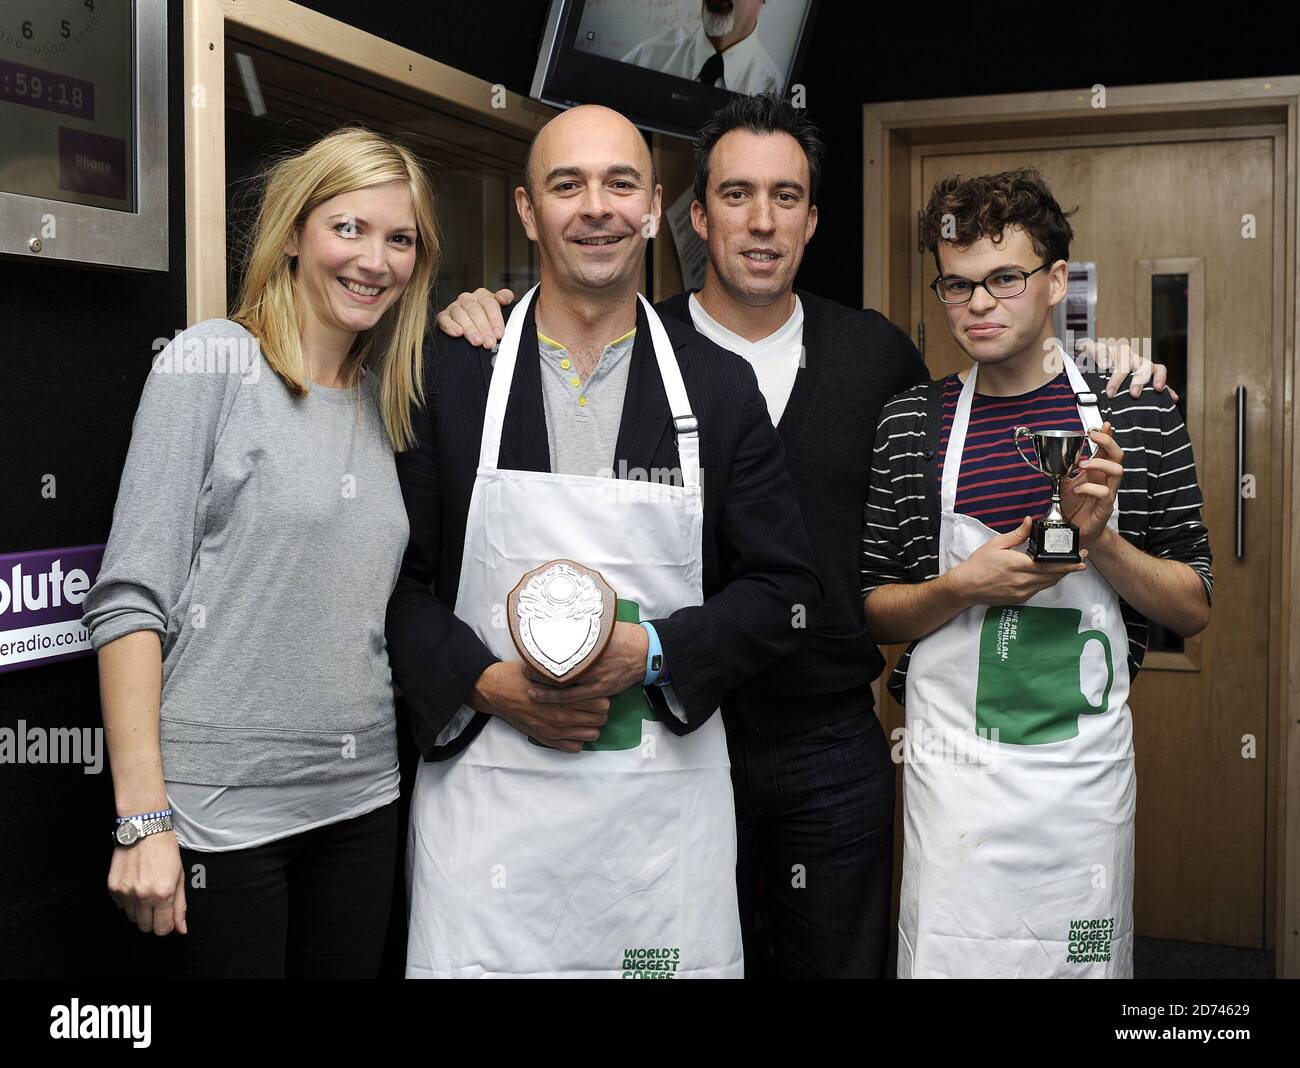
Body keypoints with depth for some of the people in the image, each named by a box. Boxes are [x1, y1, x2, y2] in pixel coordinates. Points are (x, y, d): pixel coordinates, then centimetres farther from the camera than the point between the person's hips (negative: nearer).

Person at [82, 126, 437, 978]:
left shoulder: (385, 397, 10)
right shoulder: (213, 363, -9)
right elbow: (130, 598, -12)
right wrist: (142, 817, -17)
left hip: (361, 798, 6)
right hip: (224, 809, -6)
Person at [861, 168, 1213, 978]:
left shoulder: (1139, 418, 0)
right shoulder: (910, 425, 0)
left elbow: (1194, 611, 3)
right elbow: (873, 610, 4)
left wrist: (1100, 539, -14)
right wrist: (963, 588, -14)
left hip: (1086, 760, 1)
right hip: (952, 761, 0)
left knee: (1085, 959, 13)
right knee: (947, 953, 5)